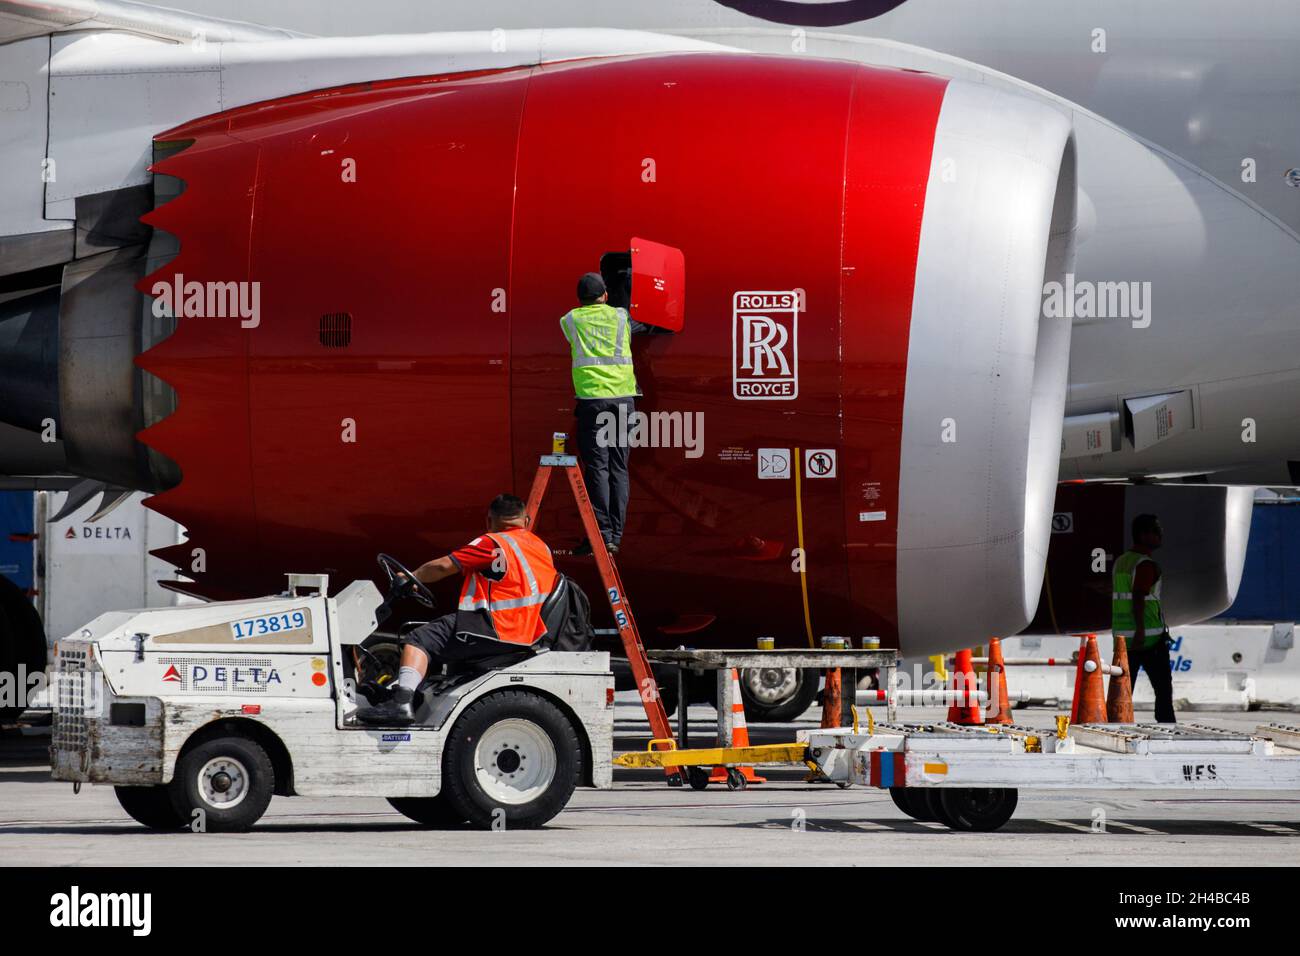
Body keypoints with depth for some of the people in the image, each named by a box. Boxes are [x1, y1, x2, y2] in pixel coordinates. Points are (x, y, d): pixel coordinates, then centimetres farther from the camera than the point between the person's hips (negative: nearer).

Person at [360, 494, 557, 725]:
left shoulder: (493, 543, -3)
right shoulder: (542, 547, 20)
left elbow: (444, 566, -4)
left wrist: (412, 577, 12)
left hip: (495, 629, -9)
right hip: (530, 636, 9)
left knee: (419, 640, -12)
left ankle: (402, 702, -32)